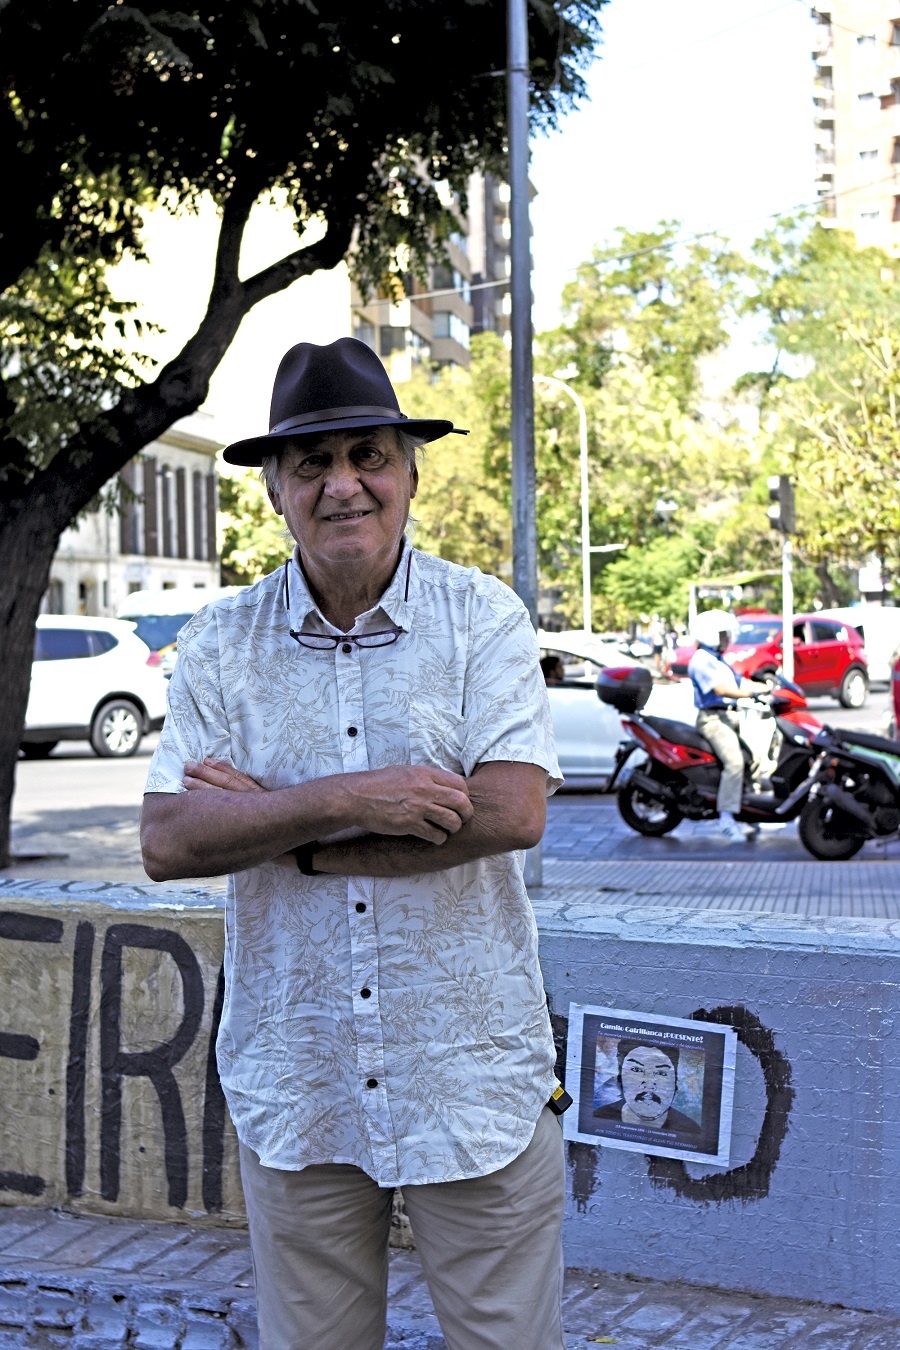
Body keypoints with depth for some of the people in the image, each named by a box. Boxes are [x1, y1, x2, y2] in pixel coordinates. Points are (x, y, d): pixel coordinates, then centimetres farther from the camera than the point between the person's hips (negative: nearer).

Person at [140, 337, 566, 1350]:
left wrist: (275, 821, -15)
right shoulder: (219, 645, 0)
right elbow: (167, 844, -8)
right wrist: (342, 800, -22)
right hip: (291, 1085, 2)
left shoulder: (482, 619, -5)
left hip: (472, 1073, -2)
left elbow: (513, 811, -18)